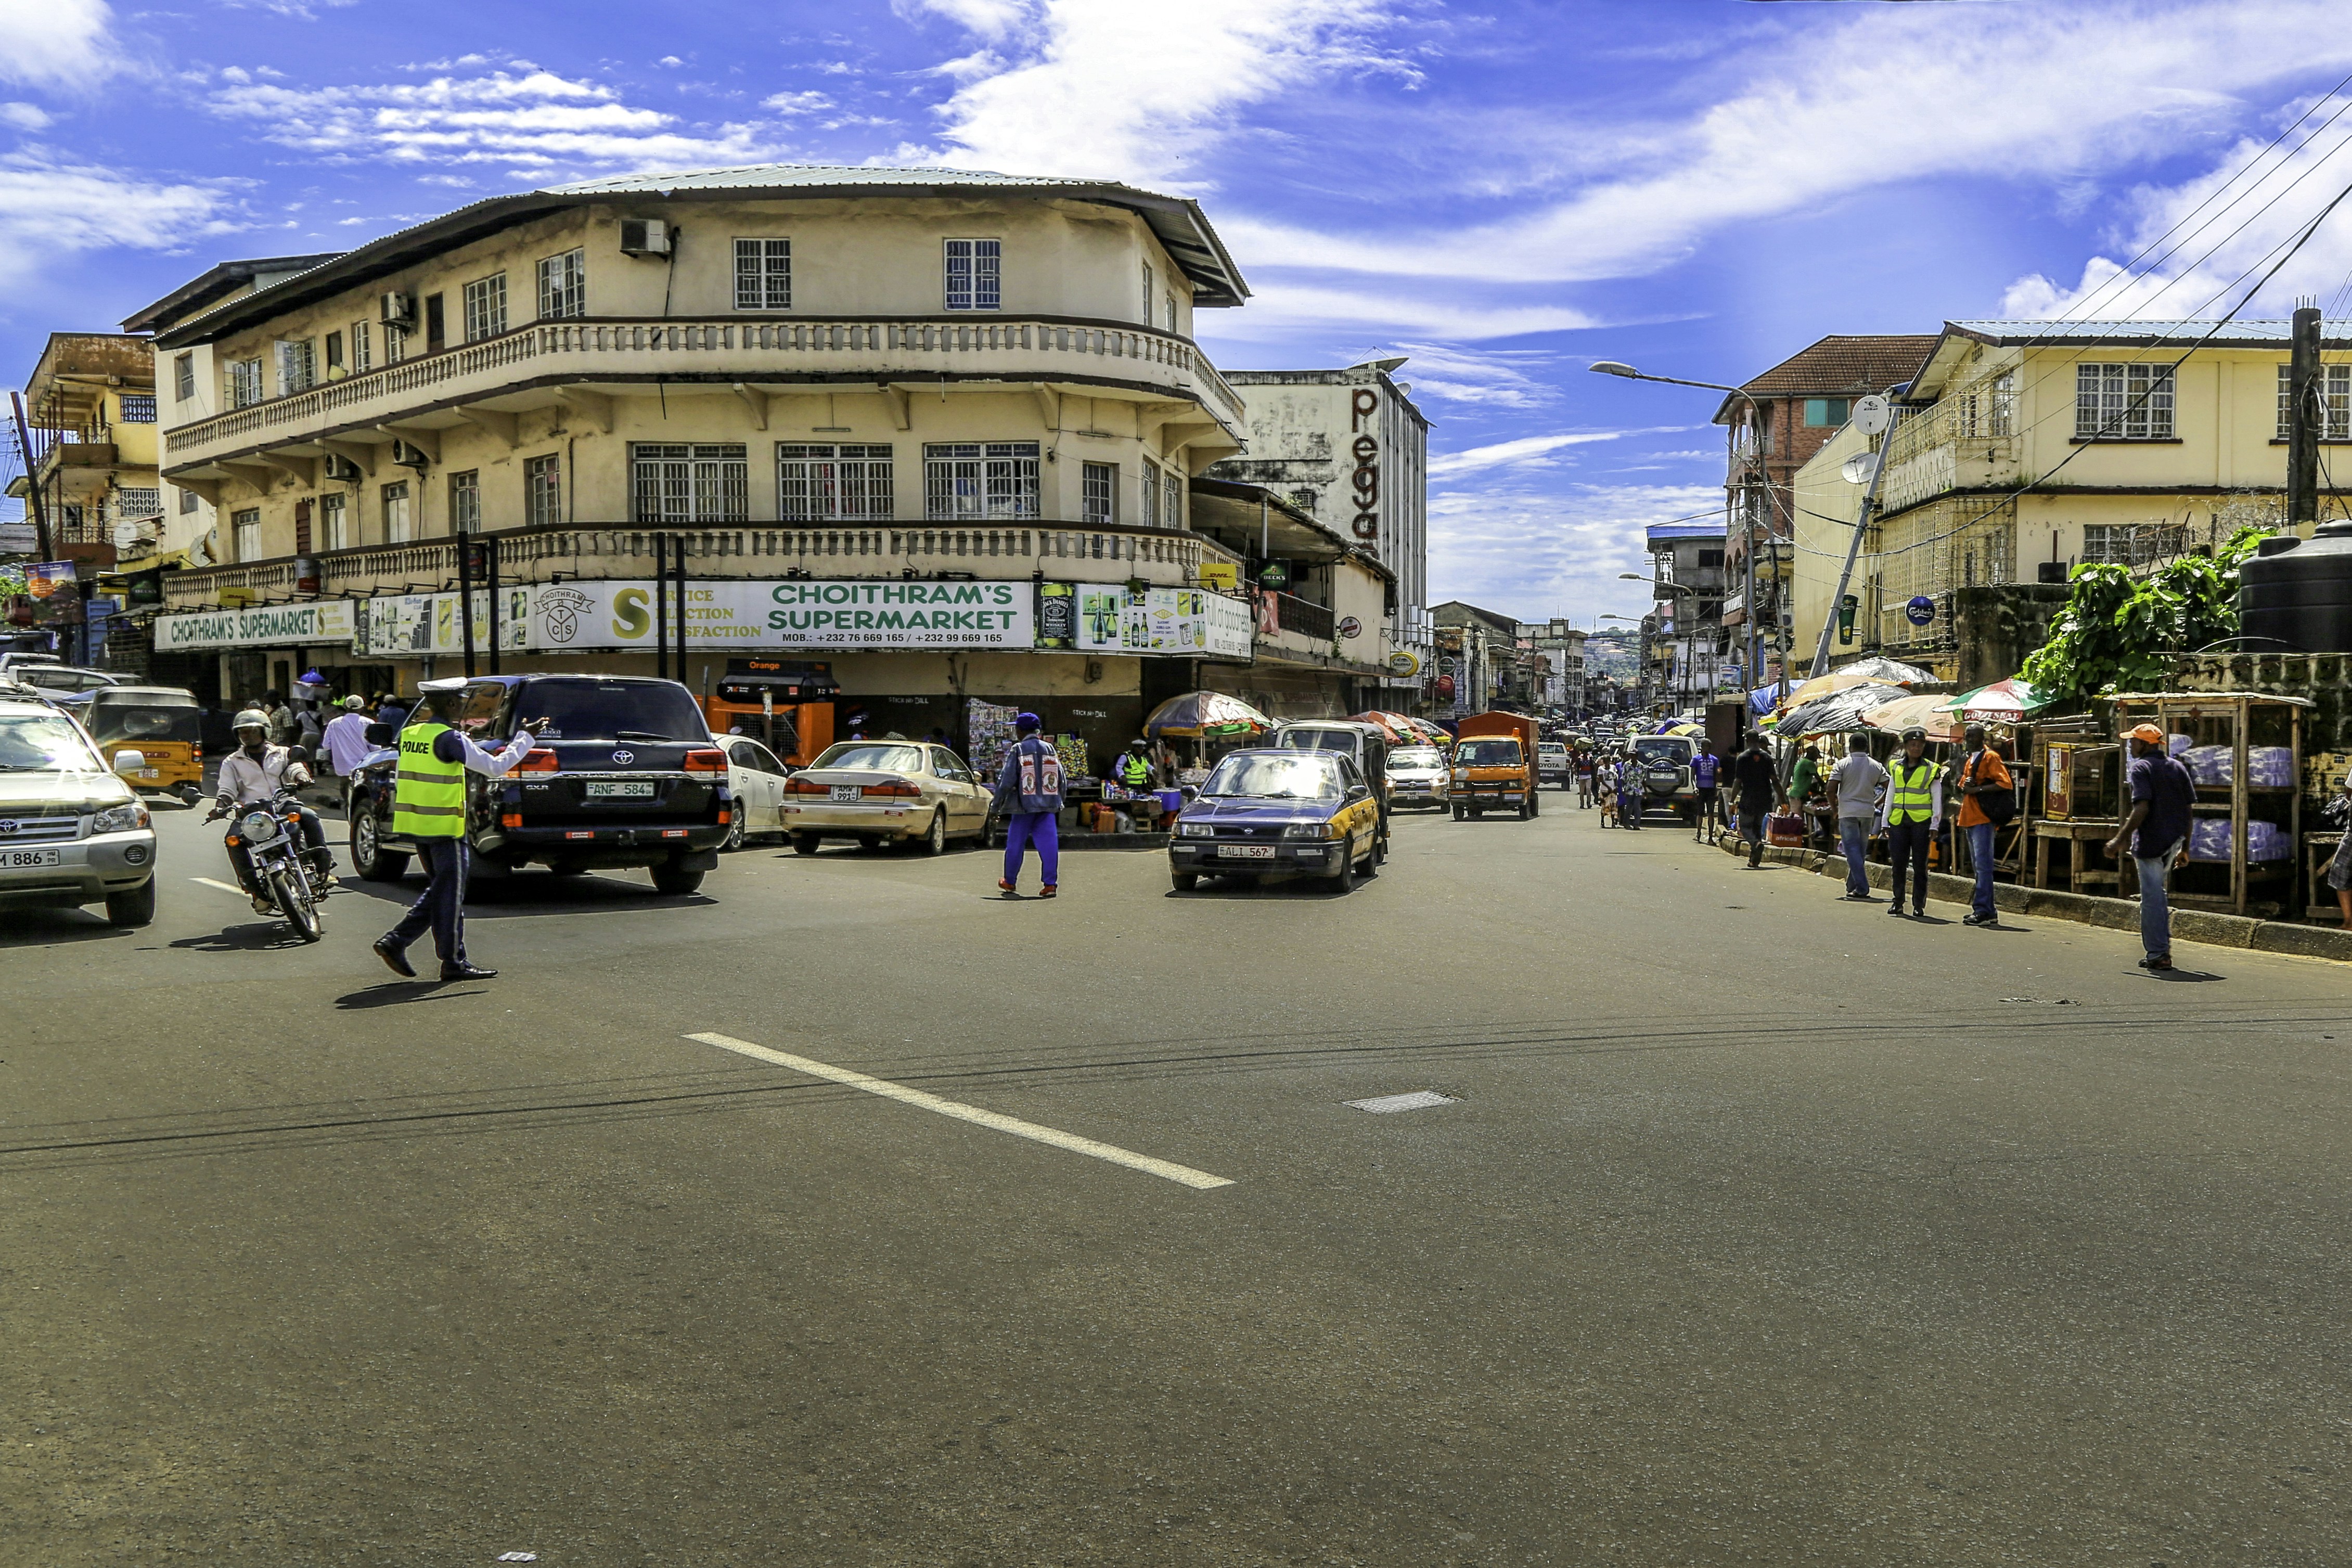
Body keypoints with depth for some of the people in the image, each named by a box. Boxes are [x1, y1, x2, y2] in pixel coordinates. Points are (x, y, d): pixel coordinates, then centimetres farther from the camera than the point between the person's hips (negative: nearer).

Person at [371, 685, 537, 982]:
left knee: (439, 891, 18)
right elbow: (496, 767, -16)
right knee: (451, 893, 1)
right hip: (445, 828, -8)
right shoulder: (449, 739, -15)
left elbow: (399, 780, 17)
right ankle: (453, 962, 7)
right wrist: (526, 738, -8)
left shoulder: (409, 734, 9)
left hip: (415, 824, 8)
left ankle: (395, 942, 11)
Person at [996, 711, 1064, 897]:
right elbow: (1061, 779, 11)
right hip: (1048, 805, 4)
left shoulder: (1017, 750, -6)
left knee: (1015, 843, 10)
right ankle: (1051, 884, -7)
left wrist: (997, 801, 1)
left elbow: (1007, 780, -9)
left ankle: (1010, 881, 21)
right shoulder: (1050, 749, 8)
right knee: (1048, 843, 0)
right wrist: (1059, 802, 21)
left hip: (1024, 805, -3)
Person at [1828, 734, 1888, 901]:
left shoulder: (1843, 764, -4)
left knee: (1853, 850, -5)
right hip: (1868, 812, 4)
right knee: (1861, 850, 14)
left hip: (1848, 812, -4)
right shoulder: (1876, 766, 7)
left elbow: (1831, 789, -11)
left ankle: (1862, 888, -15)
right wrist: (1877, 804, 14)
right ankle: (1852, 886, 19)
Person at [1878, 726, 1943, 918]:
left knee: (1919, 865, 1)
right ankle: (1897, 902, 13)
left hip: (1921, 821, -3)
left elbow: (1937, 800, 3)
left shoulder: (1931, 769, 3)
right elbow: (1890, 796, 17)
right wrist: (1885, 821, 13)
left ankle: (1919, 905, 6)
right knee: (1898, 863, 4)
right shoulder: (1896, 768, 12)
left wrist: (1935, 825, -3)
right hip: (1898, 821, 3)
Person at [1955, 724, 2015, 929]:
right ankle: (1988, 911, 15)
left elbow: (2005, 784, -16)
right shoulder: (1970, 761, 21)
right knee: (1978, 866, 11)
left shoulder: (1990, 757, -6)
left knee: (1983, 864, -12)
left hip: (1983, 819, -10)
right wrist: (1965, 787, 6)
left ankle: (1983, 910, -15)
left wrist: (1978, 789, -20)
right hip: (1970, 819, 10)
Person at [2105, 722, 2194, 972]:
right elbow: (2189, 809, 11)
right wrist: (2185, 846, 17)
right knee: (2159, 894, 21)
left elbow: (2142, 808, -20)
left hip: (2150, 841, -8)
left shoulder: (2140, 768, -9)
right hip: (2174, 841, 8)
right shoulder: (2177, 767, 12)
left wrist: (2120, 839, -17)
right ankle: (2162, 948, 25)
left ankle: (2158, 955, -2)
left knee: (2152, 899, -3)